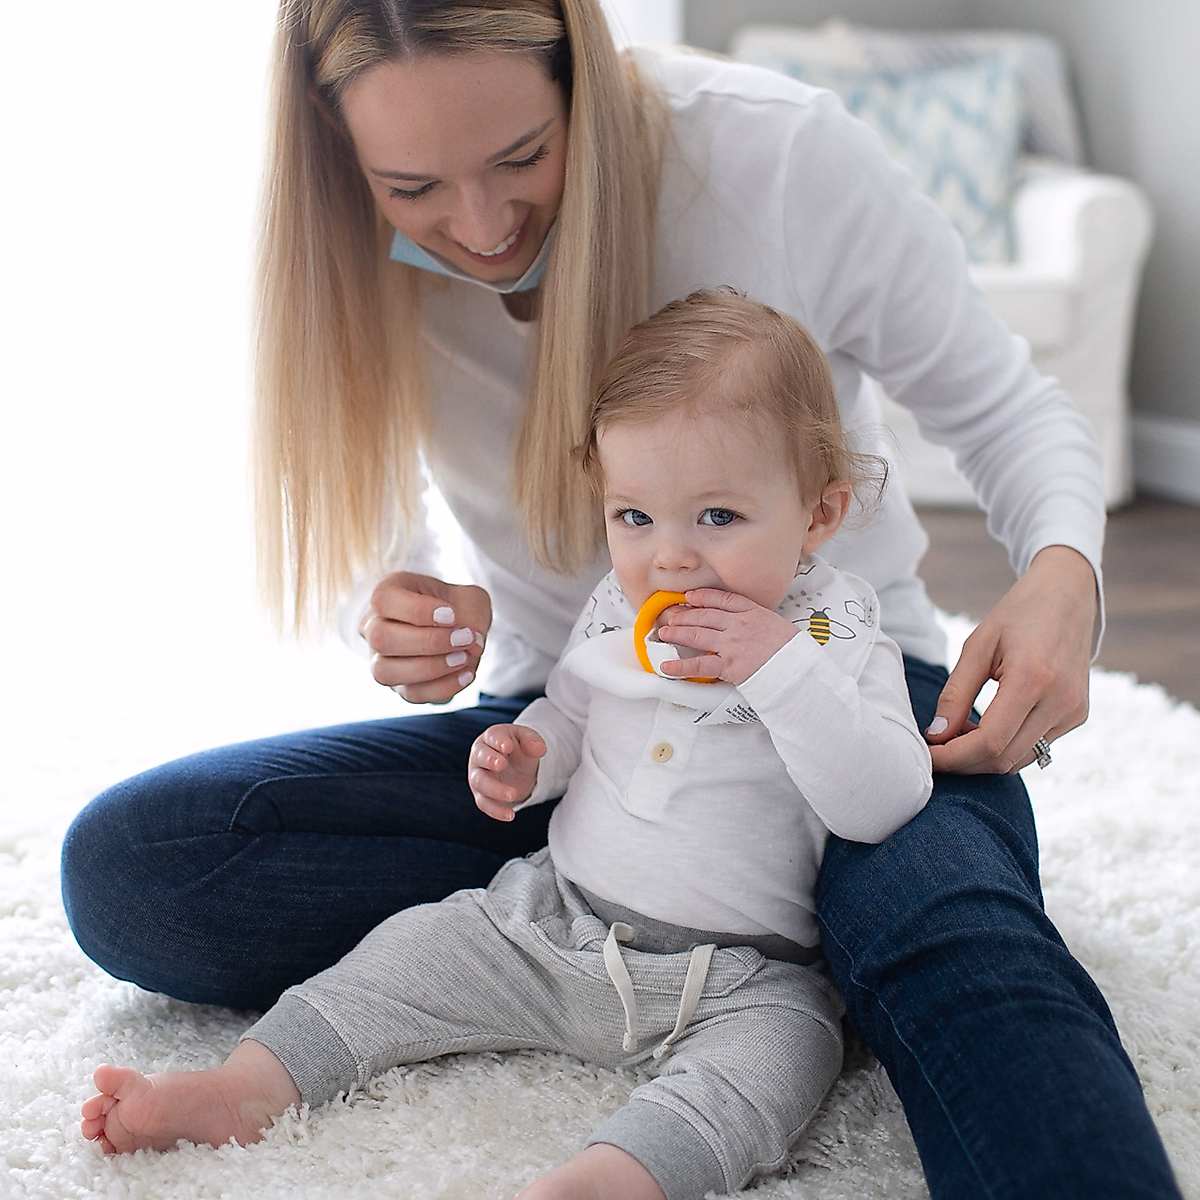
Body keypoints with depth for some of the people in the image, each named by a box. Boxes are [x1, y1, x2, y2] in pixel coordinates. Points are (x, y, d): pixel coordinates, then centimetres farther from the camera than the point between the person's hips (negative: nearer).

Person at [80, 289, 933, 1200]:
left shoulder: (836, 639, -9)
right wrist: (525, 755, -2)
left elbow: (886, 804, -21)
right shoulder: (615, 612, 4)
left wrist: (778, 666, -29)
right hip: (557, 920, 5)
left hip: (740, 978, -5)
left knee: (787, 1041, -32)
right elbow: (569, 715, 22)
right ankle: (252, 1082, -3)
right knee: (429, 944, -4)